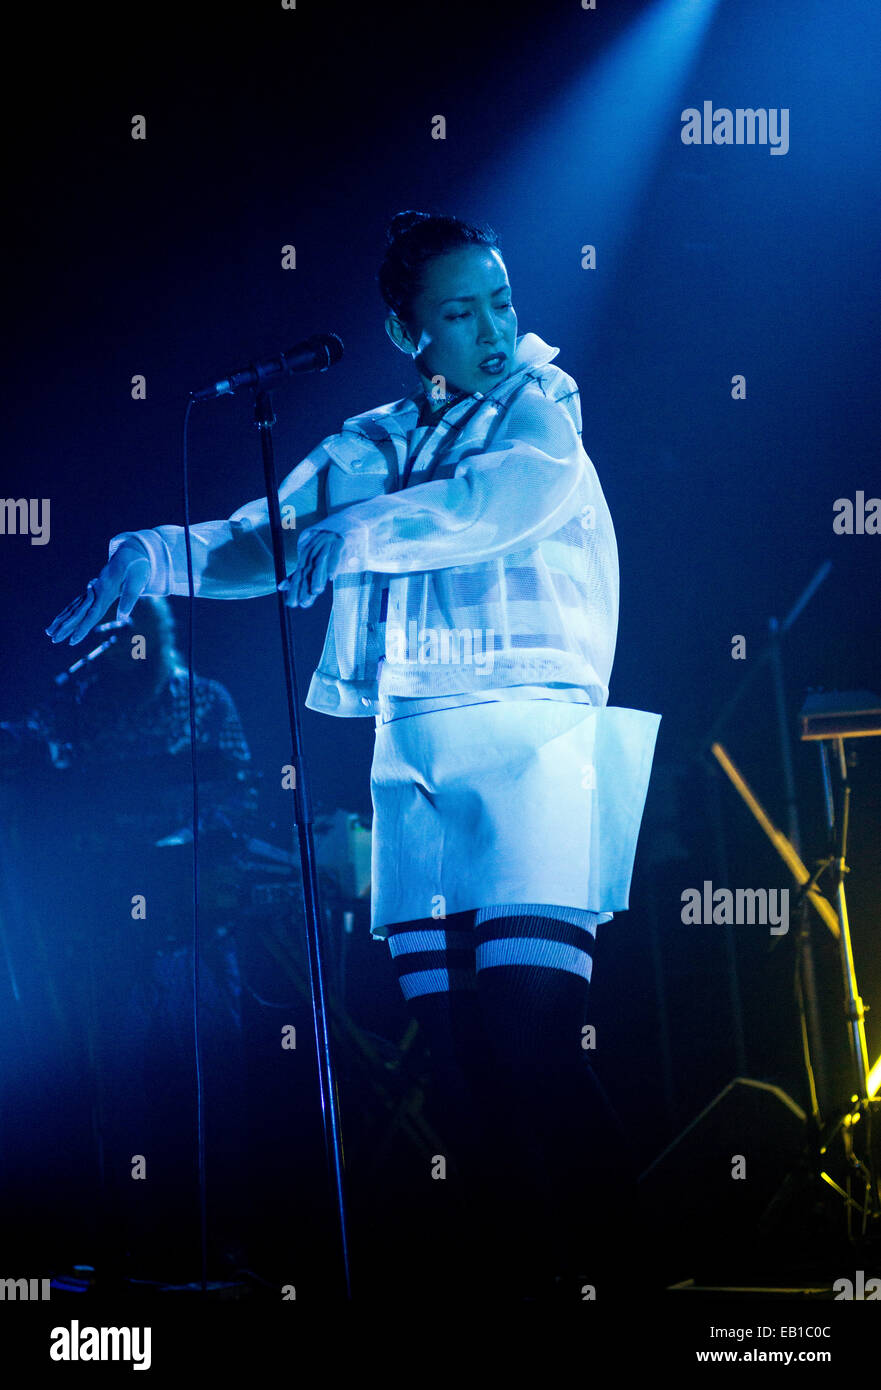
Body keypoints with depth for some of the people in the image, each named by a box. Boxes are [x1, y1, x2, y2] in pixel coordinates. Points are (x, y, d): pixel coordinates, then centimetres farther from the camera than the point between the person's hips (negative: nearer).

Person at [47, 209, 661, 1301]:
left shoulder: (541, 406, 8)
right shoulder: (364, 449, 21)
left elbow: (509, 497, -11)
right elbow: (270, 539, 17)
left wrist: (358, 534, -14)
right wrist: (156, 554, -1)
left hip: (527, 729, -4)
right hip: (409, 743, 4)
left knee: (532, 1010, -14)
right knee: (444, 1022, -2)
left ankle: (575, 1261, -8)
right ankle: (491, 1257, 5)